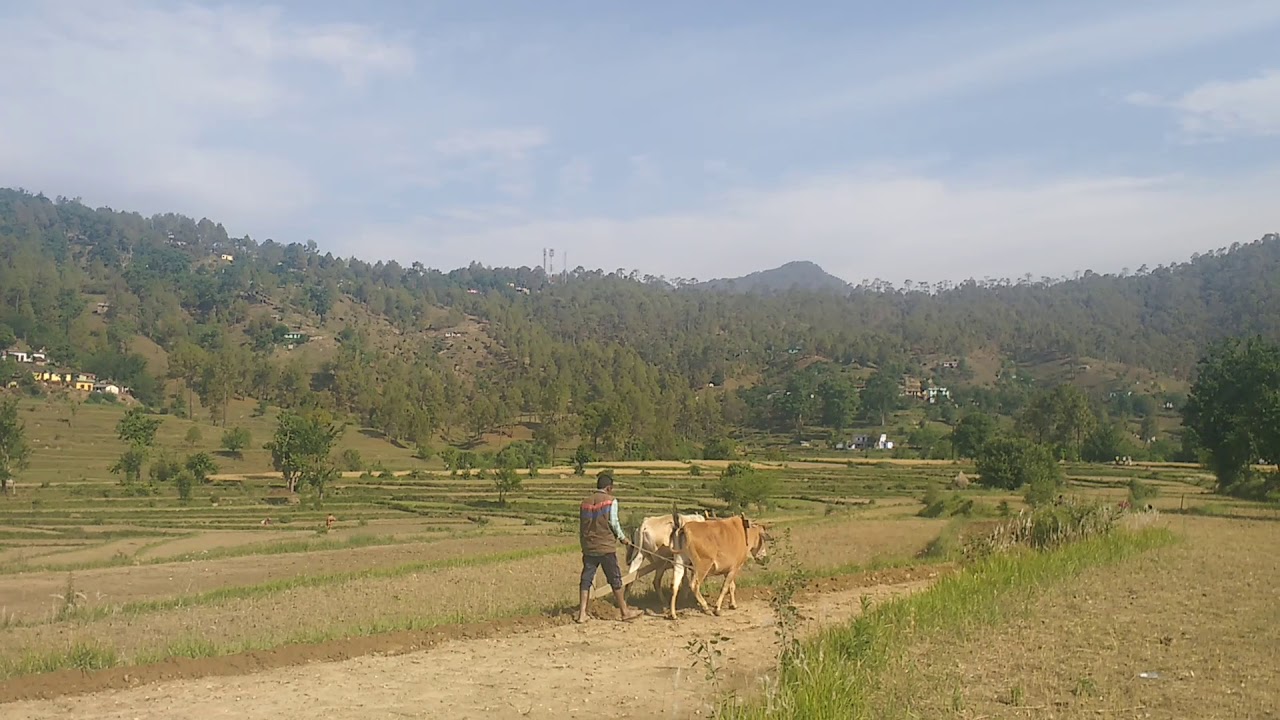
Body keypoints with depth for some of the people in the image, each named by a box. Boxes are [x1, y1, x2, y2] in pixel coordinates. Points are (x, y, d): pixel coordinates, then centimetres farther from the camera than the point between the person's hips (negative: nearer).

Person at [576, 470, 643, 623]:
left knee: (586, 579, 8)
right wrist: (622, 537, 4)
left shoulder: (585, 502, 9)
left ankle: (582, 614, 5)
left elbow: (581, 526, 12)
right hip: (607, 547, -5)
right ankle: (625, 611, 16)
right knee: (615, 580, 6)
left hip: (588, 547, 5)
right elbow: (613, 523, -11)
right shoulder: (611, 501, -7)